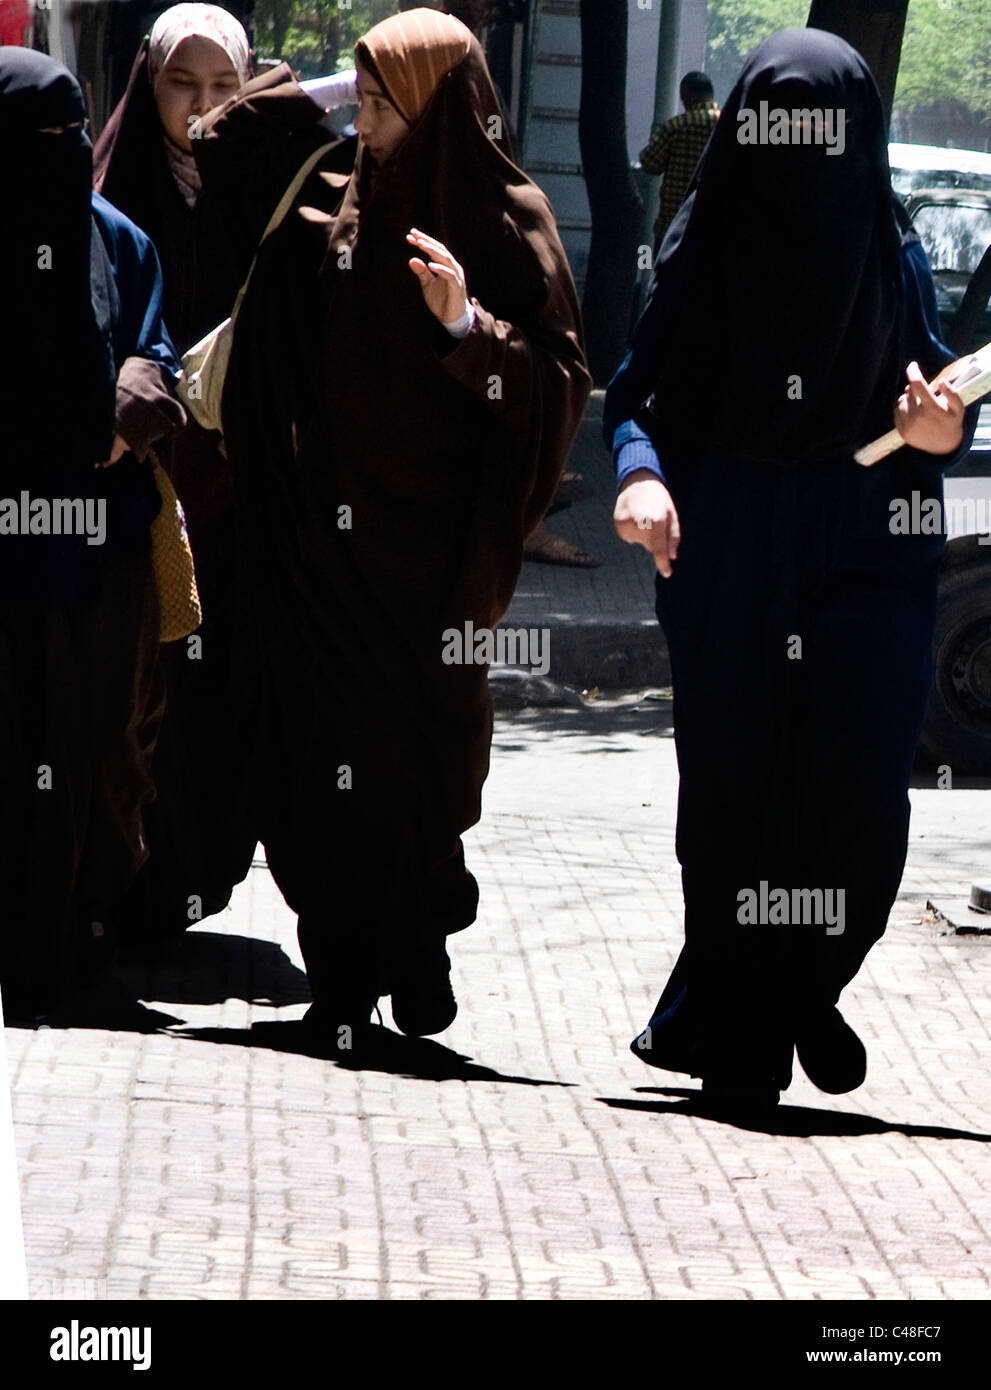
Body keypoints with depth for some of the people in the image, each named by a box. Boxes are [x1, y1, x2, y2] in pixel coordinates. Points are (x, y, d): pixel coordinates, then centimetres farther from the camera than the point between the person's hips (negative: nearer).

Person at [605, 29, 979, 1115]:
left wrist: (943, 432, -13)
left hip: (863, 570, 1)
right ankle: (739, 1041, 9)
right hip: (726, 569, -1)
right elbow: (636, 392, 2)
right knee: (734, 797, -1)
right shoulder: (704, 250, 1)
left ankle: (805, 990, 15)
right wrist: (640, 470, -18)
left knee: (862, 785, -10)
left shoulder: (892, 259, 5)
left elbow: (934, 403, 10)